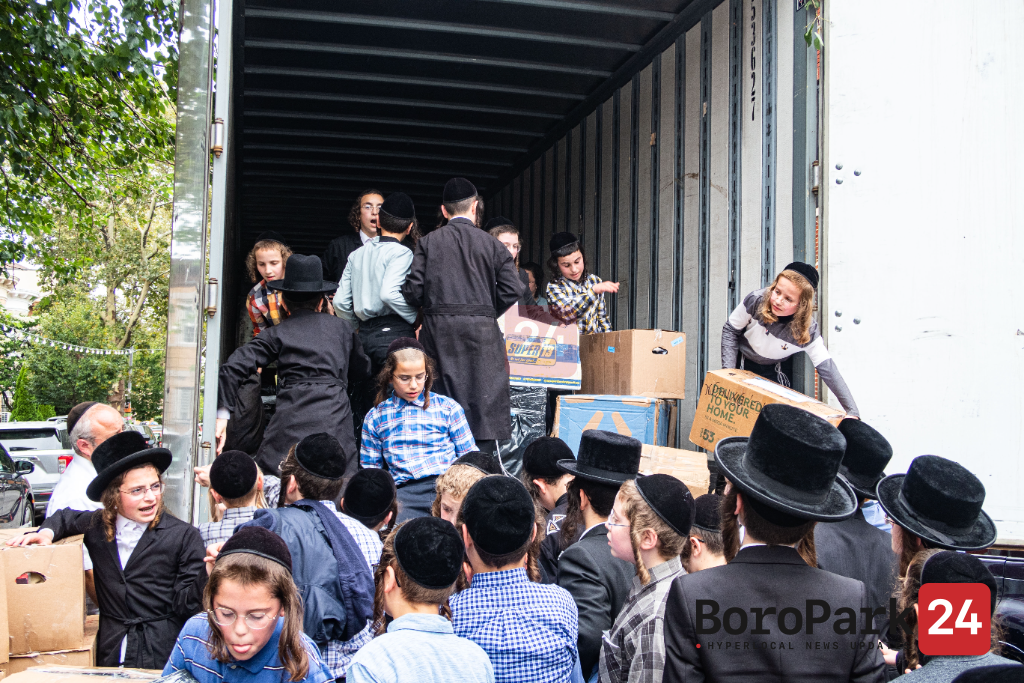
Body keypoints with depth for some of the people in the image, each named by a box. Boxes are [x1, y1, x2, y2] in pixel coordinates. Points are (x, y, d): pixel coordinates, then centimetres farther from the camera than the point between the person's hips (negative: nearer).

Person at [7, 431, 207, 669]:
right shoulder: (97, 525, 6)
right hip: (110, 655, 4)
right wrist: (47, 532, 7)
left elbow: (188, 604, -7)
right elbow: (65, 517, 29)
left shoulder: (184, 536, -8)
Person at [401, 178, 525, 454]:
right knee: (483, 394, 3)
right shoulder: (491, 244, 3)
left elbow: (412, 289, -3)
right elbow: (512, 289, -4)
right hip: (481, 331, -1)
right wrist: (487, 313, 11)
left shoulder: (428, 242, 5)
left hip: (439, 329, 1)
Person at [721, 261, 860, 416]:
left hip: (776, 374, 0)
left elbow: (827, 369, -25)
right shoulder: (755, 301, -29)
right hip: (743, 363, 0)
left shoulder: (807, 330, -29)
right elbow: (730, 331, -13)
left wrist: (852, 411, -29)